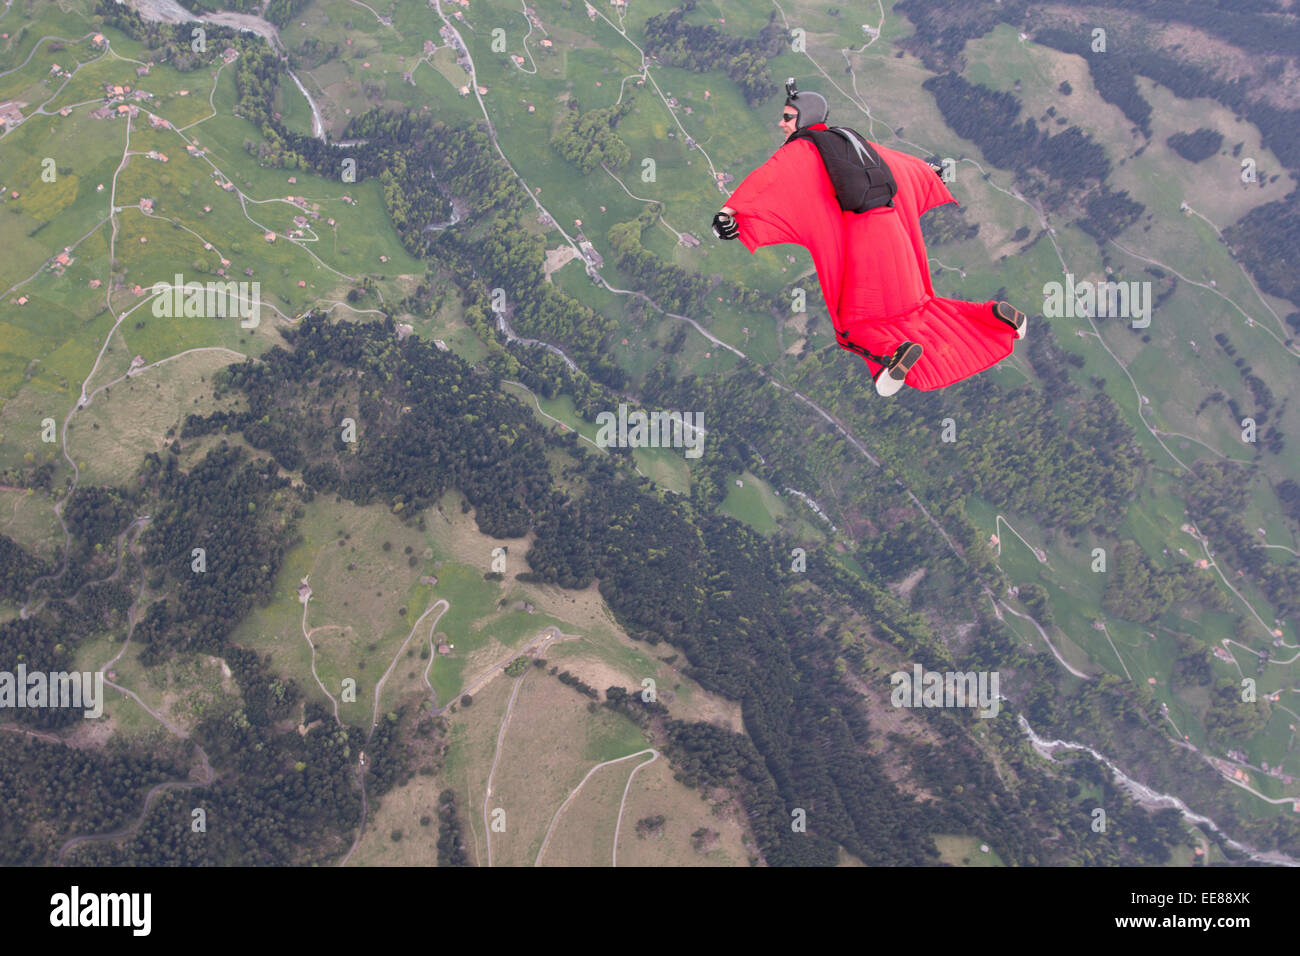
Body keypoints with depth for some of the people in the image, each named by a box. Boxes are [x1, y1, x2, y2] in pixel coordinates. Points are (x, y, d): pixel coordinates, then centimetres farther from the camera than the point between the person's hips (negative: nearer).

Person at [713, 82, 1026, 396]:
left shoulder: (801, 149, -1)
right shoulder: (850, 139, 20)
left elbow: (767, 176, -20)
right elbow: (904, 163, 34)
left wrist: (728, 209, -31)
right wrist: (930, 171, 53)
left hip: (862, 242, -7)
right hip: (894, 233, 7)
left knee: (853, 326, 2)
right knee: (914, 307, 21)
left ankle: (895, 350, -27)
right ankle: (992, 314, 8)